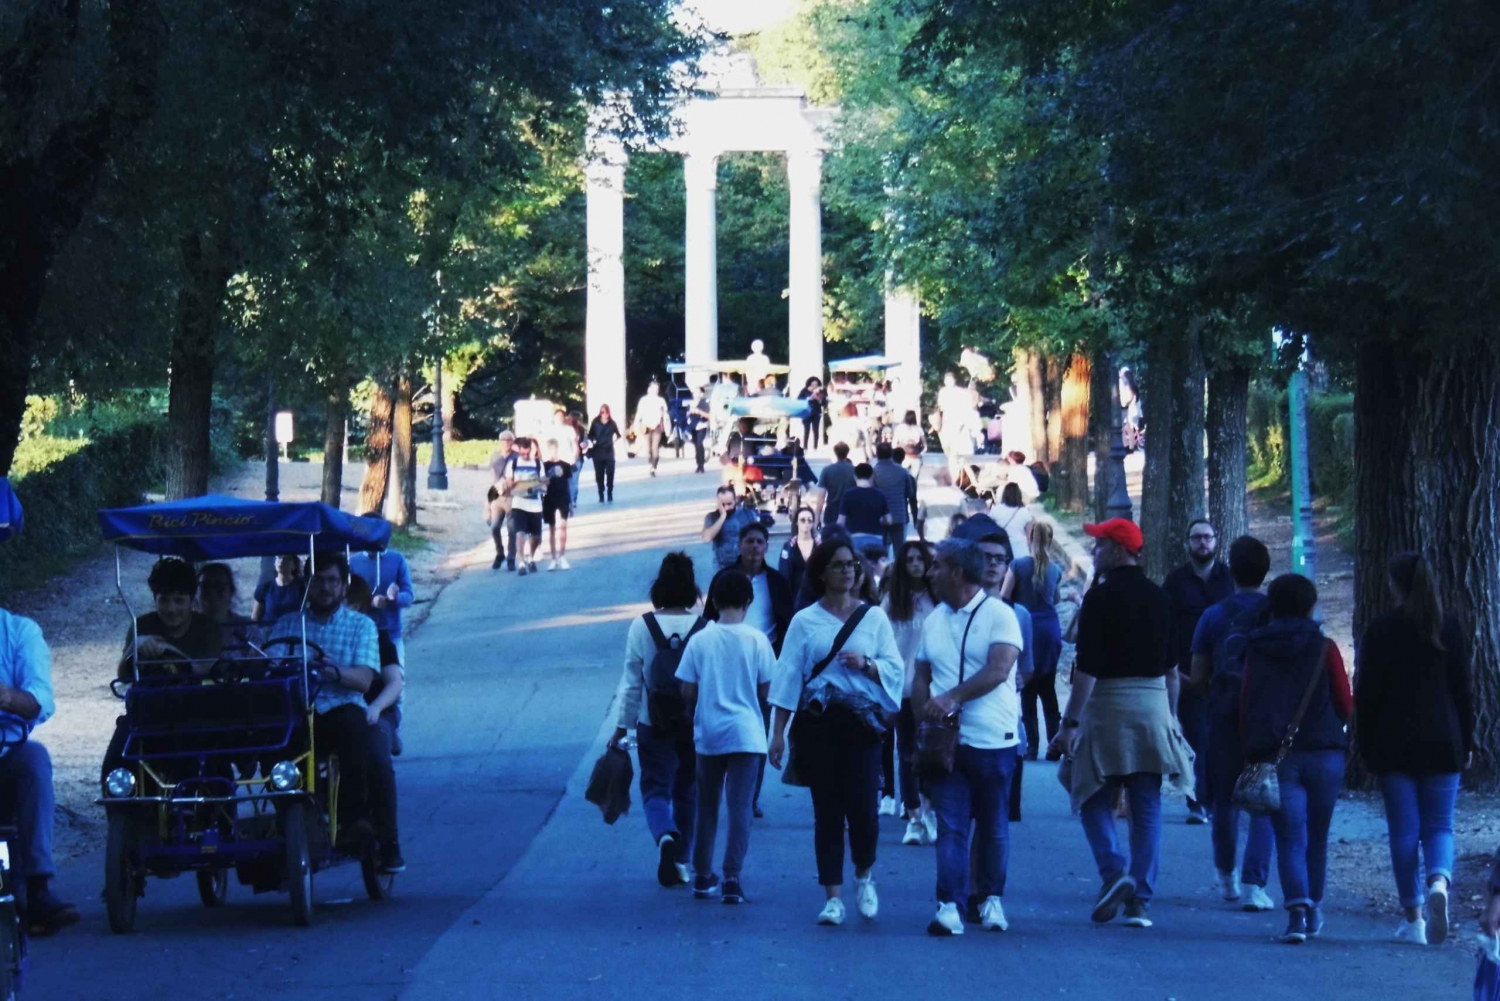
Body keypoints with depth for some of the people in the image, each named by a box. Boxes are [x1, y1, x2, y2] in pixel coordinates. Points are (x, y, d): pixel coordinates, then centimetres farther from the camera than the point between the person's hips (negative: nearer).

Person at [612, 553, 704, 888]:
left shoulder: (641, 626, -9)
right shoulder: (705, 628, -9)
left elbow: (631, 681, -4)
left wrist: (622, 726, 5)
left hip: (653, 725, -1)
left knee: (655, 787, 7)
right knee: (687, 790, 16)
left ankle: (665, 835, -24)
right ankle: (680, 863, 21)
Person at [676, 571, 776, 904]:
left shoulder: (700, 641, -4)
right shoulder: (756, 640, -7)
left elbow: (687, 691, -2)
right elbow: (765, 690, -1)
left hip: (708, 734, 2)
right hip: (746, 734, -2)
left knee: (707, 805, 14)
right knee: (740, 806, -2)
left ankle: (703, 876, 21)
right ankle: (732, 877, -10)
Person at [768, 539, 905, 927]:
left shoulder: (874, 618, 8)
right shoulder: (805, 621, 5)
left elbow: (896, 670, 5)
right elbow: (788, 677, 2)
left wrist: (866, 663, -14)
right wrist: (778, 732, -2)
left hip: (861, 723, 0)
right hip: (819, 723, 0)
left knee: (863, 806, -8)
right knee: (827, 811, 1)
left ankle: (864, 876, 20)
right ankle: (833, 897, 7)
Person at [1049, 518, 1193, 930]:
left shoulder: (1101, 597, -9)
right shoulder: (1159, 599, 9)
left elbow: (1087, 667, -14)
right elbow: (1171, 668, 14)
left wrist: (1071, 722, -12)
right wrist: (1170, 717, 21)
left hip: (1108, 704, -5)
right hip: (1153, 707, 5)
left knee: (1095, 800, 8)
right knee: (1147, 808, 6)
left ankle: (1114, 872, -12)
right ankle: (1140, 900, 4)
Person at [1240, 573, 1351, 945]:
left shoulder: (1256, 650, 4)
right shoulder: (1324, 648, 0)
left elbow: (1245, 708, 5)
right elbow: (1346, 705, 1)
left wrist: (1252, 750, 14)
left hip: (1276, 757, 0)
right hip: (1324, 753, 0)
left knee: (1290, 838, -3)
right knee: (1317, 836, 16)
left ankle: (1297, 909, -23)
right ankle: (1313, 910, 27)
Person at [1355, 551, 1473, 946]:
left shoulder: (1380, 631, -5)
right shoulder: (1450, 629, 1)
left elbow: (1366, 692, -4)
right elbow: (1463, 691, 4)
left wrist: (1365, 745, 5)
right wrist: (1466, 743, 12)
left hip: (1394, 745, -2)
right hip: (1442, 743, 2)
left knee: (1404, 830, 4)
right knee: (1439, 825, 8)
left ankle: (1413, 918, 4)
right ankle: (1439, 881, -23)